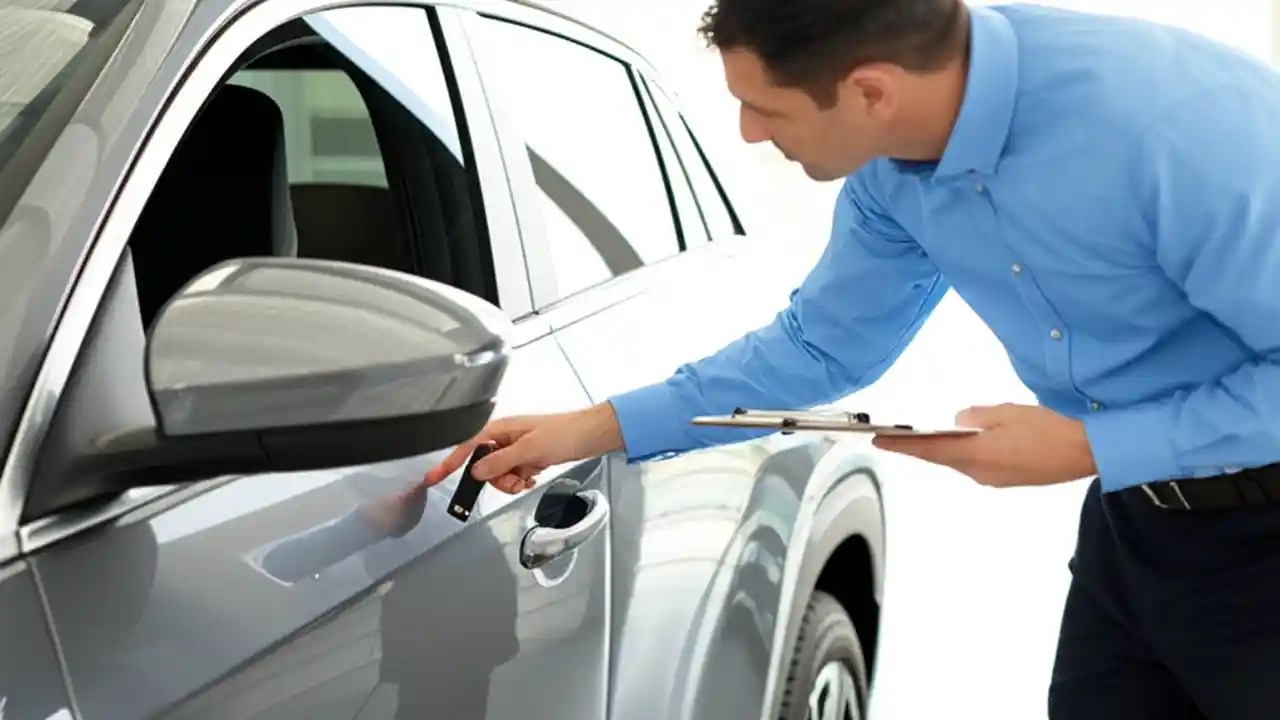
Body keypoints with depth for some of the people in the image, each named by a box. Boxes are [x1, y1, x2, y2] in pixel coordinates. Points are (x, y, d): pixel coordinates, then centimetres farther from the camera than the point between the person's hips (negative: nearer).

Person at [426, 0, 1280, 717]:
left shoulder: (1177, 124, -32)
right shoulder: (891, 170, -8)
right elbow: (820, 347, 7)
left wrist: (1091, 450, -24)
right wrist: (598, 428, 2)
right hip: (1136, 521, 6)